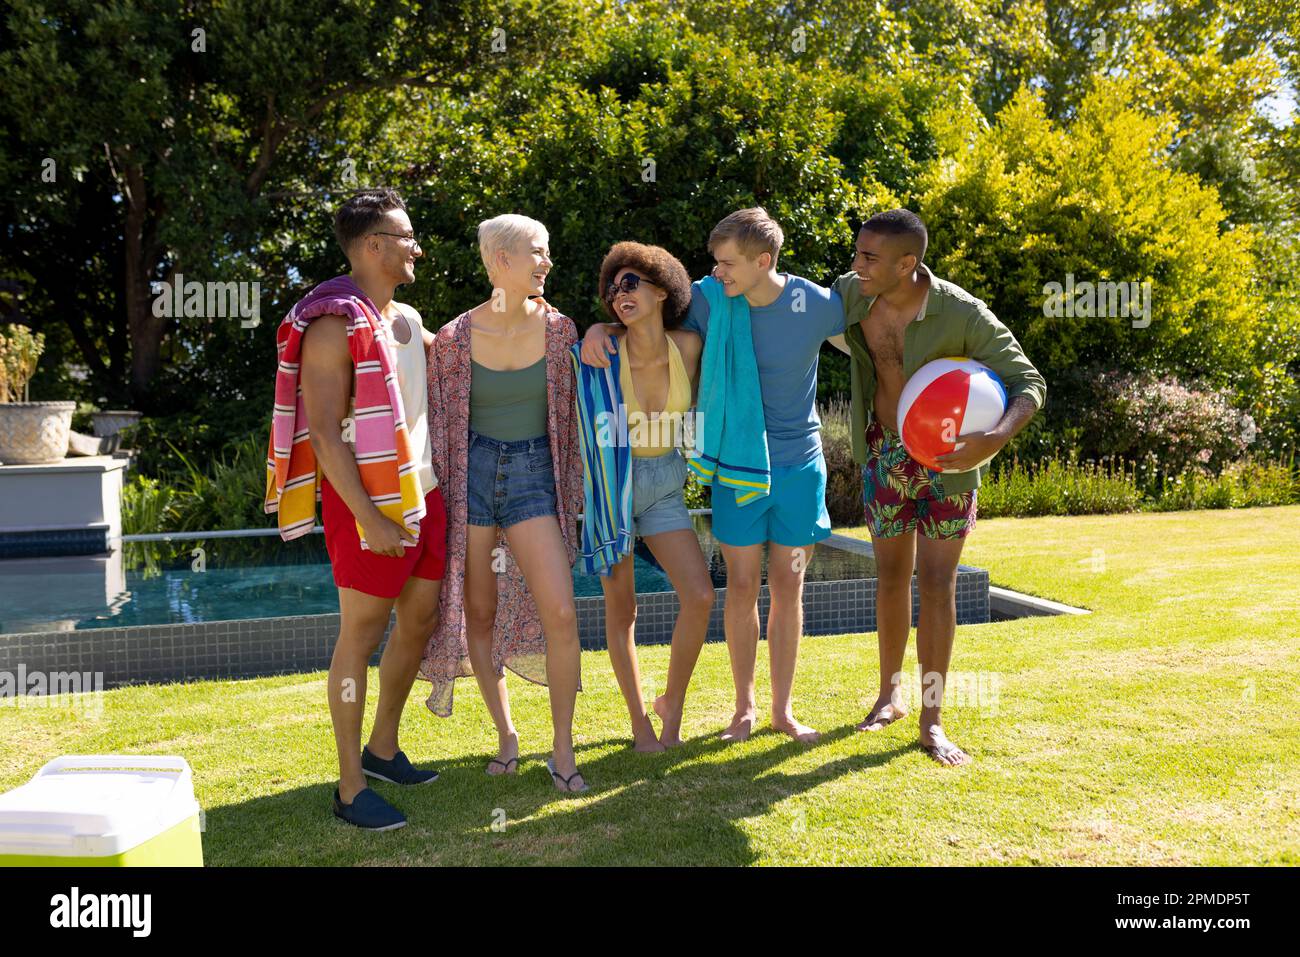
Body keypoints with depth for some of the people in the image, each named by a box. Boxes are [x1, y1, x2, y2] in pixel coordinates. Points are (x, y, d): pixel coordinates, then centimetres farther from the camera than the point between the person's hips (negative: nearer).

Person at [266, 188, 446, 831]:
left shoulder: (408, 321, 11)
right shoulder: (333, 326, -14)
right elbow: (323, 434, -20)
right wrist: (369, 519, -24)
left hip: (422, 492, 8)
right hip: (367, 501, -8)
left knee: (420, 619, 14)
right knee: (361, 635, -2)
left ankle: (382, 749, 32)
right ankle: (350, 789, 8)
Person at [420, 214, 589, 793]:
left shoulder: (558, 330, -1)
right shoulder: (456, 338, -6)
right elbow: (442, 421, 2)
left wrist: (569, 493, 10)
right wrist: (440, 498, 2)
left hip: (533, 477, 1)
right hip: (473, 474, 0)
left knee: (559, 613, -11)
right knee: (479, 612, 7)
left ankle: (562, 748, 3)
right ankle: (505, 734, 26)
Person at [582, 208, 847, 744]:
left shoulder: (818, 306, -10)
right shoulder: (707, 300, -8)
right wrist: (600, 328, -15)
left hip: (799, 465, 0)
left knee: (788, 587, 6)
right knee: (742, 587, 3)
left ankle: (783, 708, 21)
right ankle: (744, 706, 20)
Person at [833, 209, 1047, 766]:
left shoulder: (963, 315, -25)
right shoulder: (850, 294, -13)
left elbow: (1028, 383, -20)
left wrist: (995, 439, -39)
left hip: (948, 455, -3)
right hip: (885, 451, 3)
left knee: (936, 582, -5)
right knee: (892, 575, 12)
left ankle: (932, 722, 4)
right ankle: (890, 695, 28)